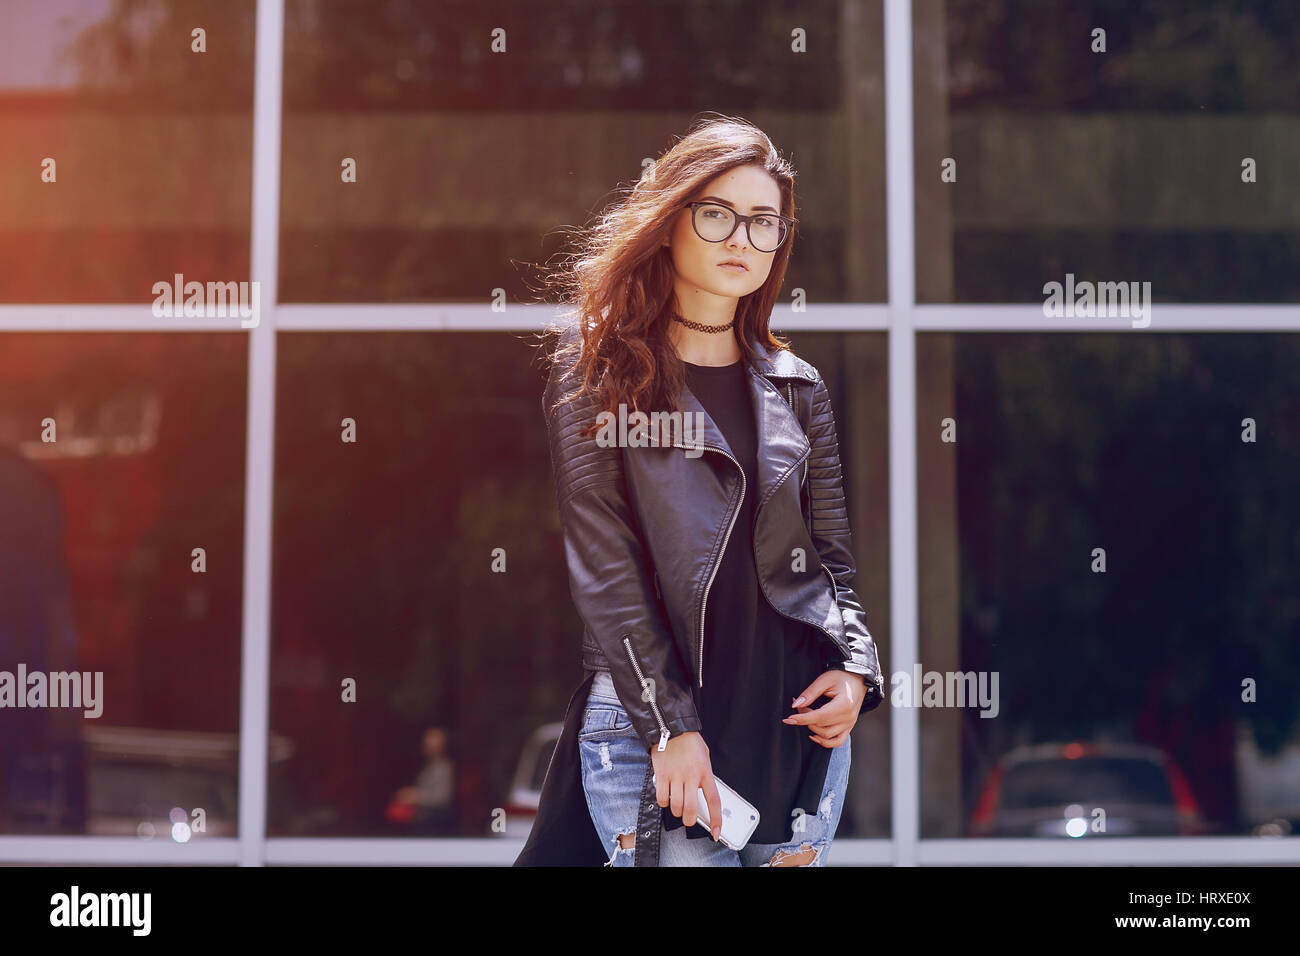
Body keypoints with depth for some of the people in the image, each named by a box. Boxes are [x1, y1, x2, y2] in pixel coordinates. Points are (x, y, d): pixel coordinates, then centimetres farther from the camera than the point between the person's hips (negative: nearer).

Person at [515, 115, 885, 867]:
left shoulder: (796, 388, 13)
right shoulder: (598, 377, 0)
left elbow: (832, 551, 15)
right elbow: (602, 564, -6)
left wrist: (856, 667, -4)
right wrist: (669, 725, -14)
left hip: (796, 716, 4)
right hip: (646, 710, -4)